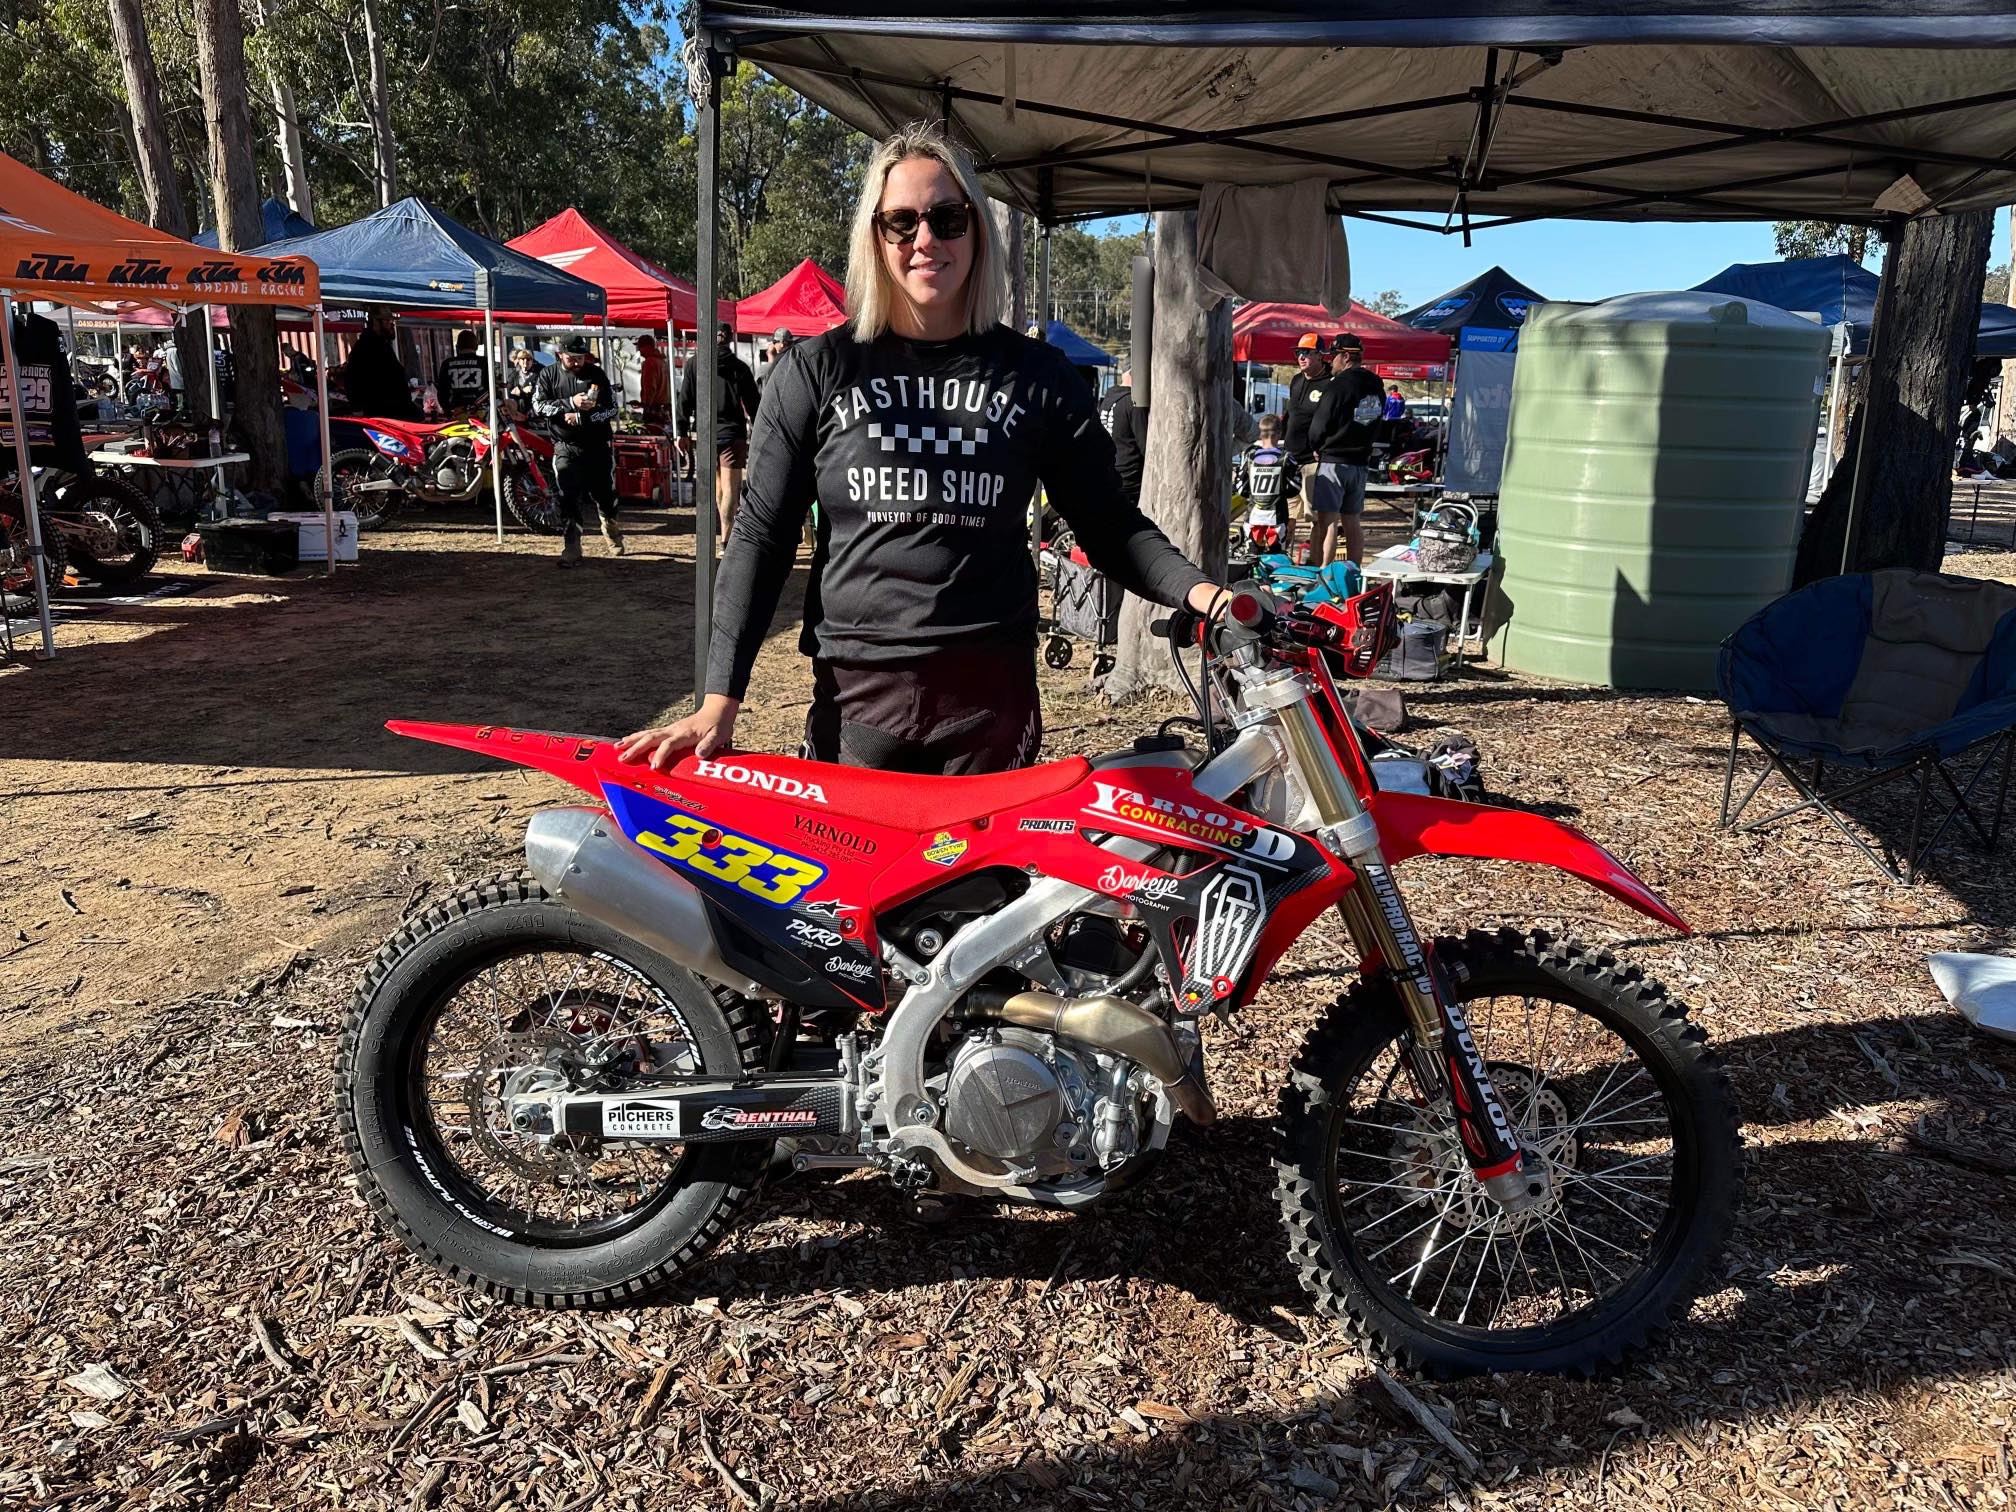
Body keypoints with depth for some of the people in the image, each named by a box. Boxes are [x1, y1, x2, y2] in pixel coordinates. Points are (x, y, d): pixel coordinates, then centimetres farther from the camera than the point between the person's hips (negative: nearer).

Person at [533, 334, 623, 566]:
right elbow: (538, 406, -7)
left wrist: (581, 418, -16)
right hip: (566, 448, 0)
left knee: (605, 495, 12)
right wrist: (570, 403, -19)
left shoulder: (596, 374, 0)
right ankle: (571, 548, -6)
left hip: (598, 445, 1)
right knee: (569, 498, -9)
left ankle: (611, 529, 41)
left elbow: (611, 409, -5)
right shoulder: (548, 376, 3)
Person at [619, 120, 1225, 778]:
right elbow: (761, 535, 2)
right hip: (855, 698, -1)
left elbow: (1109, 524, 8)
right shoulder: (817, 370, 3)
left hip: (994, 704, 1)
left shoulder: (1037, 375, 6)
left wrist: (1196, 590, -11)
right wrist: (718, 704, -5)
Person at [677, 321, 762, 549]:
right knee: (730, 487, -5)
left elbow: (684, 400, 3)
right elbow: (752, 404, 0)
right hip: (733, 433, -3)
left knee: (717, 485, 20)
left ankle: (723, 528, 32)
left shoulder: (694, 364, 4)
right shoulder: (740, 368, -1)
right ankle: (726, 537, -15)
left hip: (705, 433, 3)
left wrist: (682, 431, 6)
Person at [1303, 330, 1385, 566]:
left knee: (1327, 520, -6)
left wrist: (1317, 447, 9)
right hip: (1361, 462, 7)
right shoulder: (1376, 386, 10)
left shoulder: (1338, 385, -13)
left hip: (1334, 460, -7)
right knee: (1353, 521, 12)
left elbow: (1319, 425, -9)